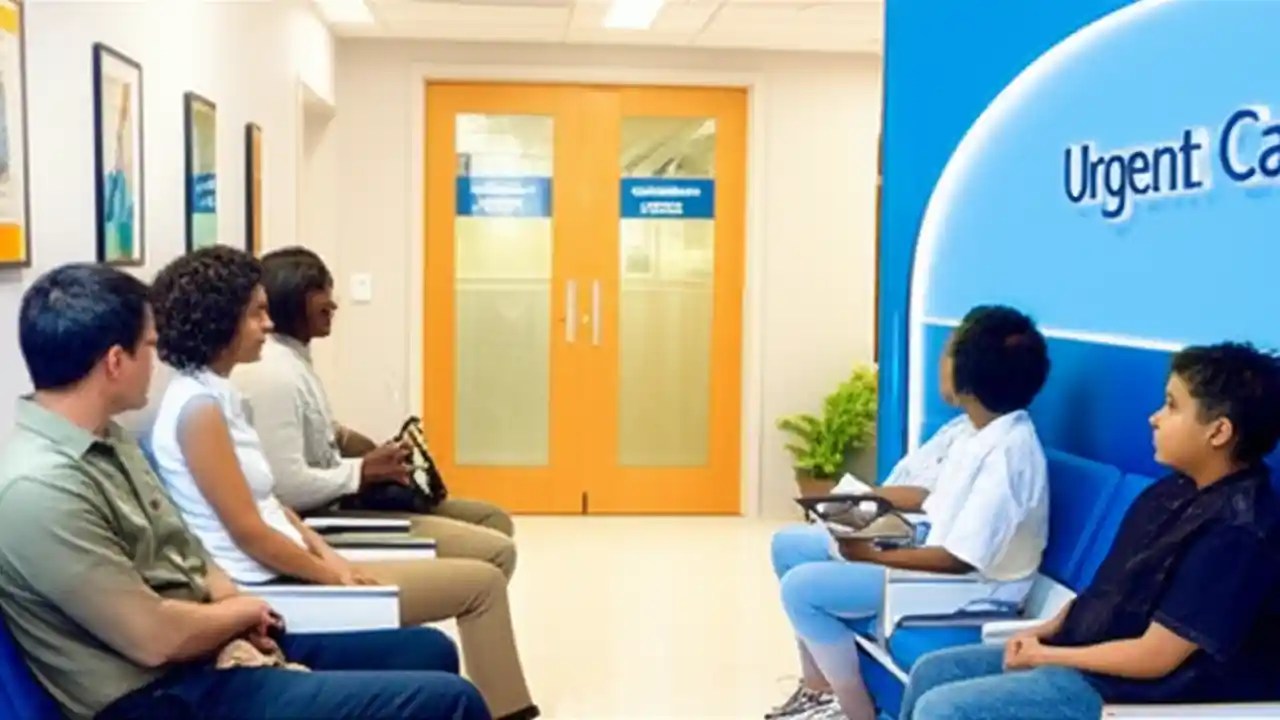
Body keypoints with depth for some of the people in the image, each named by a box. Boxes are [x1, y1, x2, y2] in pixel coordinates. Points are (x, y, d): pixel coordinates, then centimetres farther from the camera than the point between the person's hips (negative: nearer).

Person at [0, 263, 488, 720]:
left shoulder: (105, 440, 7)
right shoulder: (39, 490, -24)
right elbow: (154, 637, -24)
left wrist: (230, 604, -4)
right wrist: (242, 611, -6)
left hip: (218, 643, 10)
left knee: (430, 650, 15)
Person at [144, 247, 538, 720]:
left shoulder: (217, 395, 11)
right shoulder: (198, 406, -18)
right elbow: (250, 533, -19)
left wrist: (330, 558, 3)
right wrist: (336, 578, -9)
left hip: (286, 571, 10)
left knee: (481, 580, 13)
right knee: (481, 582, -5)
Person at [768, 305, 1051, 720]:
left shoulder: (1008, 452, -27)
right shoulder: (970, 428, 1)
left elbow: (961, 560, -27)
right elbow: (930, 495, 14)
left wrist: (872, 556, -21)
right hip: (933, 546, 10)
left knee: (801, 587, -20)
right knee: (789, 545, 9)